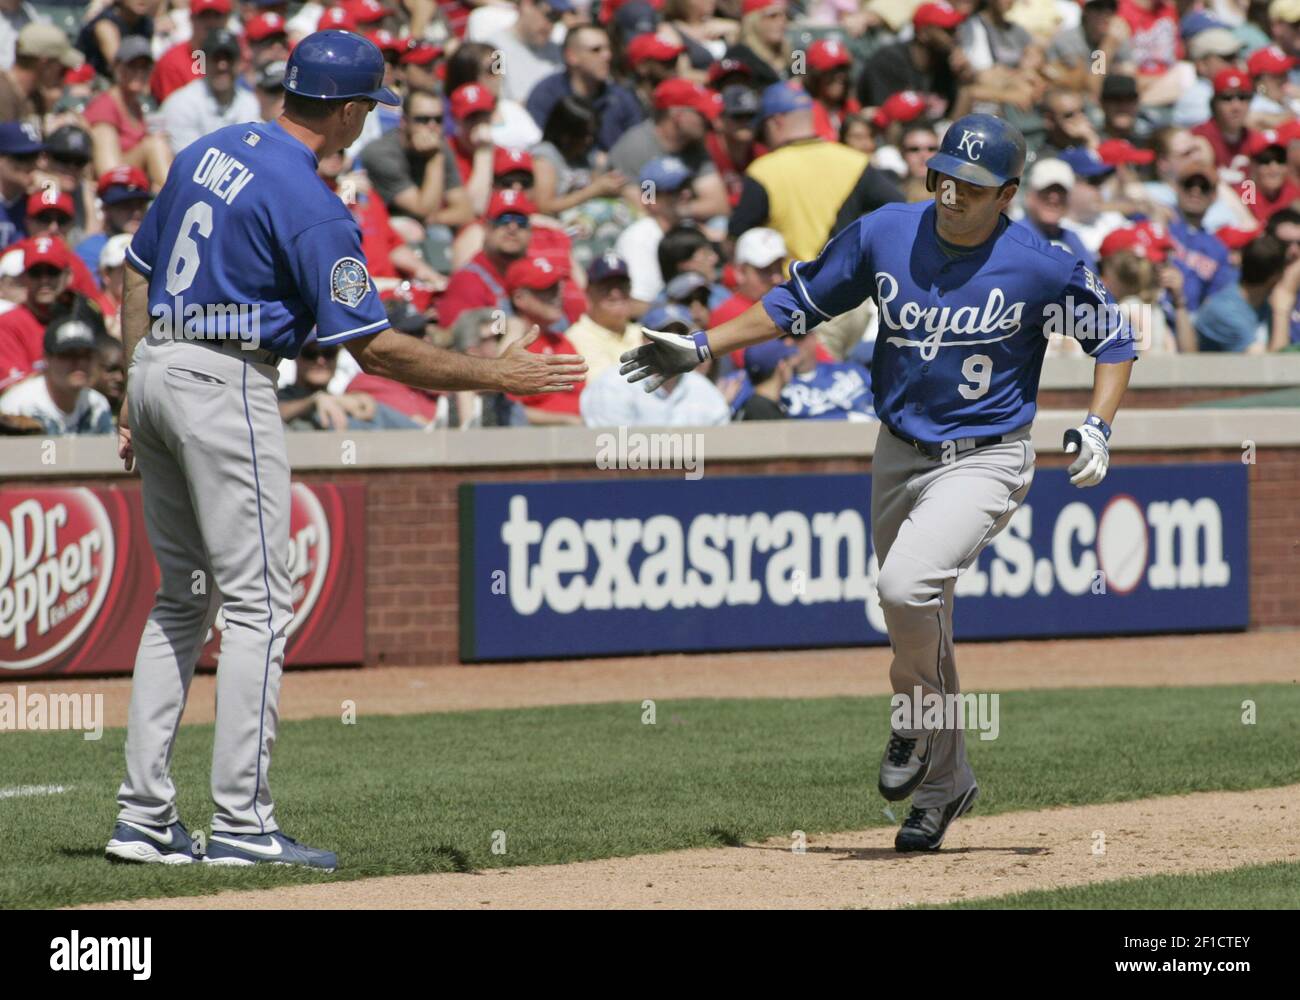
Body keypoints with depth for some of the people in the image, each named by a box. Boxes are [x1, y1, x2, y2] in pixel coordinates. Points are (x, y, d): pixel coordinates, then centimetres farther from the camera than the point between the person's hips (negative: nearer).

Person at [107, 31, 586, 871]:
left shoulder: (207, 154, 11)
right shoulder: (311, 207, -15)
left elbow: (138, 273, 16)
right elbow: (373, 347, -16)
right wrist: (496, 376, -10)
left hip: (155, 370, 9)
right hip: (226, 388, -9)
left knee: (182, 598, 14)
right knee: (257, 602, -5)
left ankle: (145, 818, 12)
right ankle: (241, 825, -8)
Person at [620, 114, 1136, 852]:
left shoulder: (1039, 266, -14)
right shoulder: (885, 235, -4)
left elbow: (1114, 338, -1)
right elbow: (797, 304, 8)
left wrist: (1098, 429, -15)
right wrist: (700, 347, 3)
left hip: (984, 460, -5)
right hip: (900, 455, 5)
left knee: (907, 585, -27)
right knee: (919, 625, 13)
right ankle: (945, 781, 32)